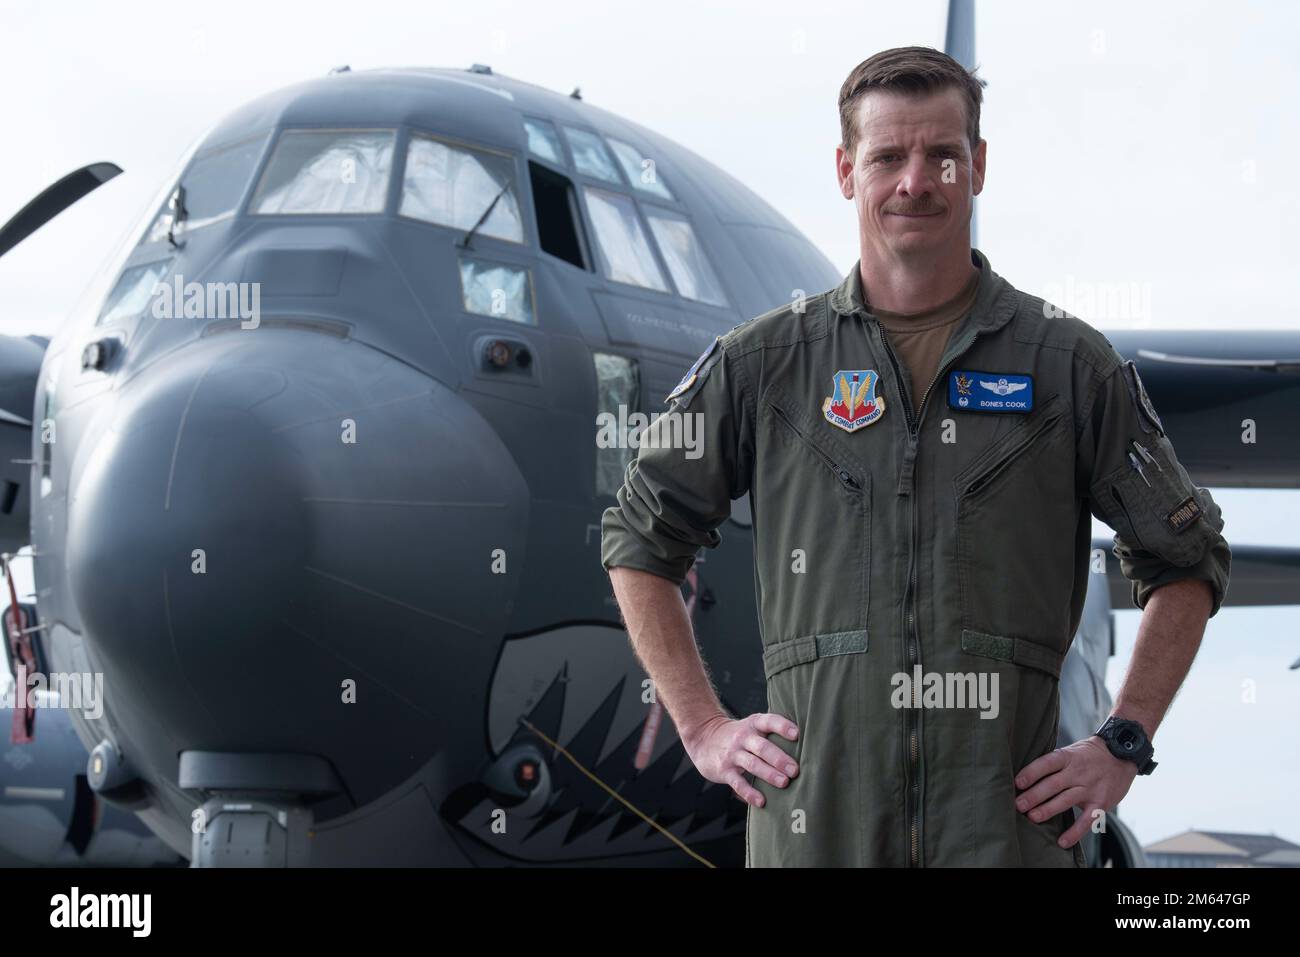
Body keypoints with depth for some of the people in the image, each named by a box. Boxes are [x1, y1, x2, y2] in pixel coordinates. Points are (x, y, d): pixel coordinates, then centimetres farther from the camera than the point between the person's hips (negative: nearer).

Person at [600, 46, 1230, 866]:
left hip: (1009, 812, 0)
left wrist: (1124, 744, 5)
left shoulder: (1072, 363, 7)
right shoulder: (761, 364, 8)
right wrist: (703, 728, 9)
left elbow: (1187, 561, 15)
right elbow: (638, 541, 17)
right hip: (818, 811, 1)